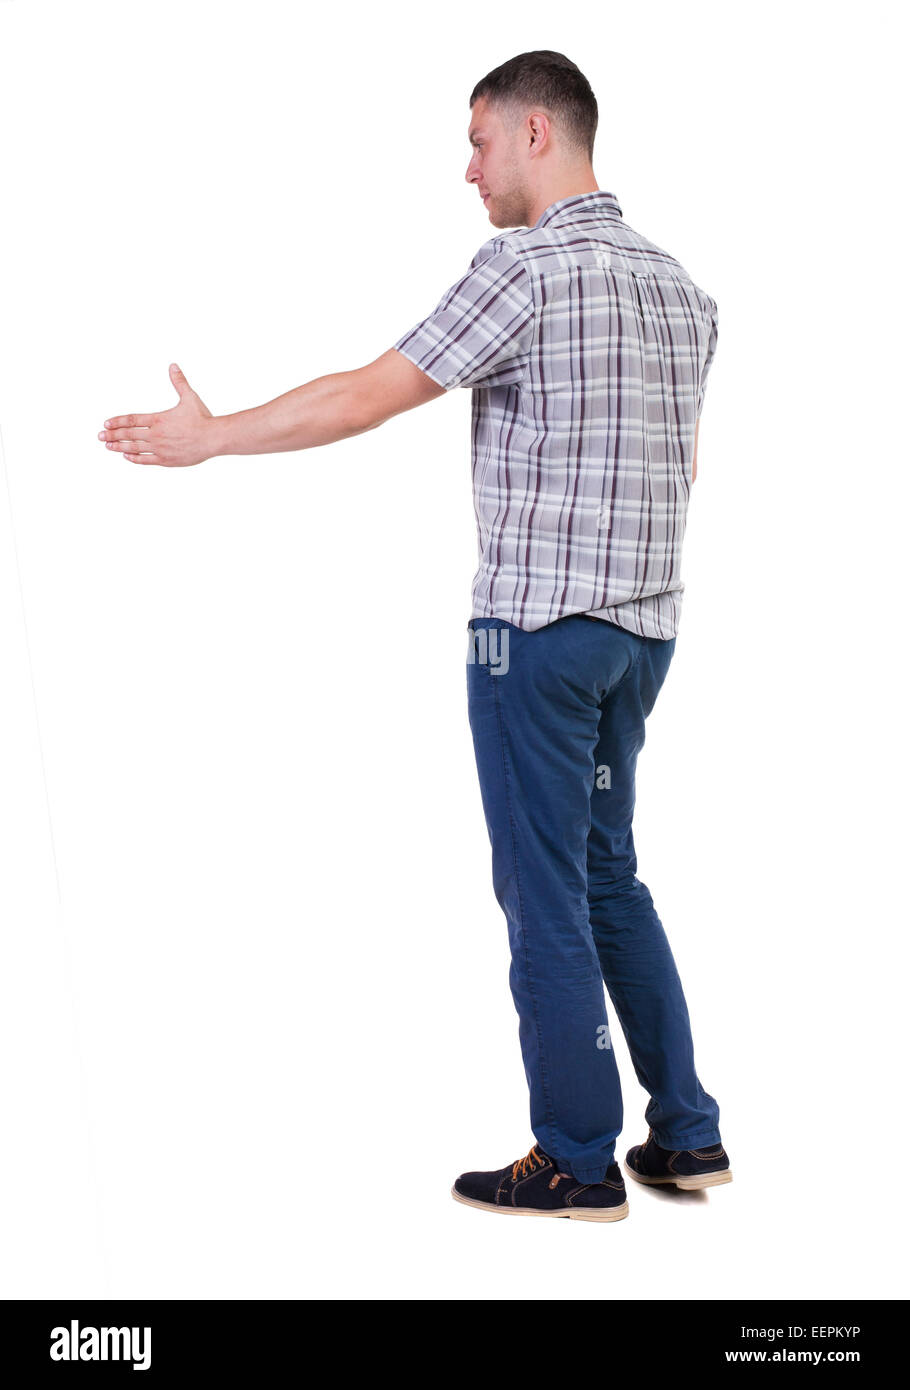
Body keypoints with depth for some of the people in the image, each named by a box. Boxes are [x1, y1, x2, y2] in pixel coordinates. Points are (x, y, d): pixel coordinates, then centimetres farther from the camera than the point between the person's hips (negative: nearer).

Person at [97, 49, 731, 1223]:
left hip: (538, 622, -8)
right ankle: (685, 1135, 20)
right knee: (606, 873, 17)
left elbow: (368, 397, -13)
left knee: (544, 890, 2)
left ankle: (578, 1162, 10)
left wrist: (208, 437, -4)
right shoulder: (676, 282, 12)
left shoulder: (526, 264, -13)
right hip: (643, 627, 8)